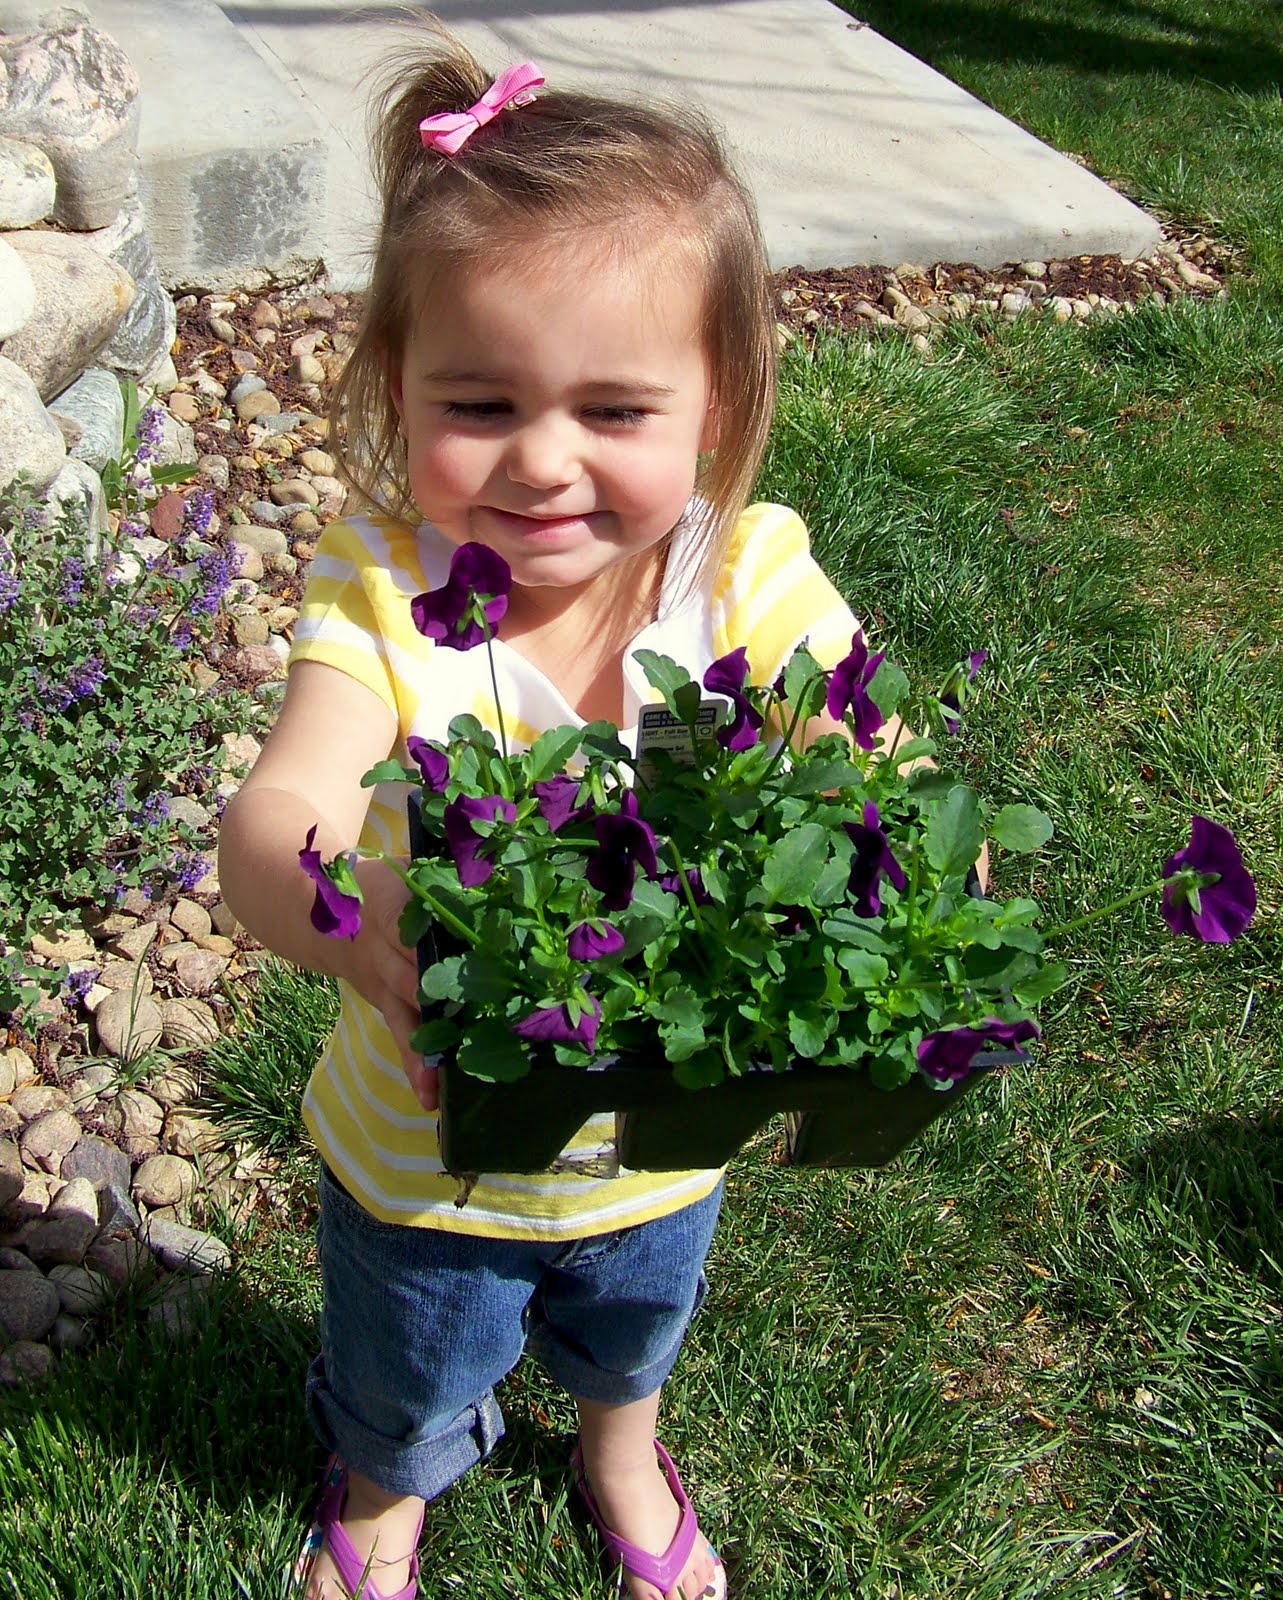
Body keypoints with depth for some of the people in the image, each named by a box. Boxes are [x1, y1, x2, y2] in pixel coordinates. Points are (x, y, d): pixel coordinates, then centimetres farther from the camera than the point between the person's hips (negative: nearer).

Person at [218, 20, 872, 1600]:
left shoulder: (757, 587, -25)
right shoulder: (385, 591, -28)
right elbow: (273, 813, -41)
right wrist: (356, 918, -64)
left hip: (660, 1143, 2)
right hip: (421, 1155, -1)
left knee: (638, 1336, 35)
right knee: (405, 1387, 30)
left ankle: (621, 1454, 73)